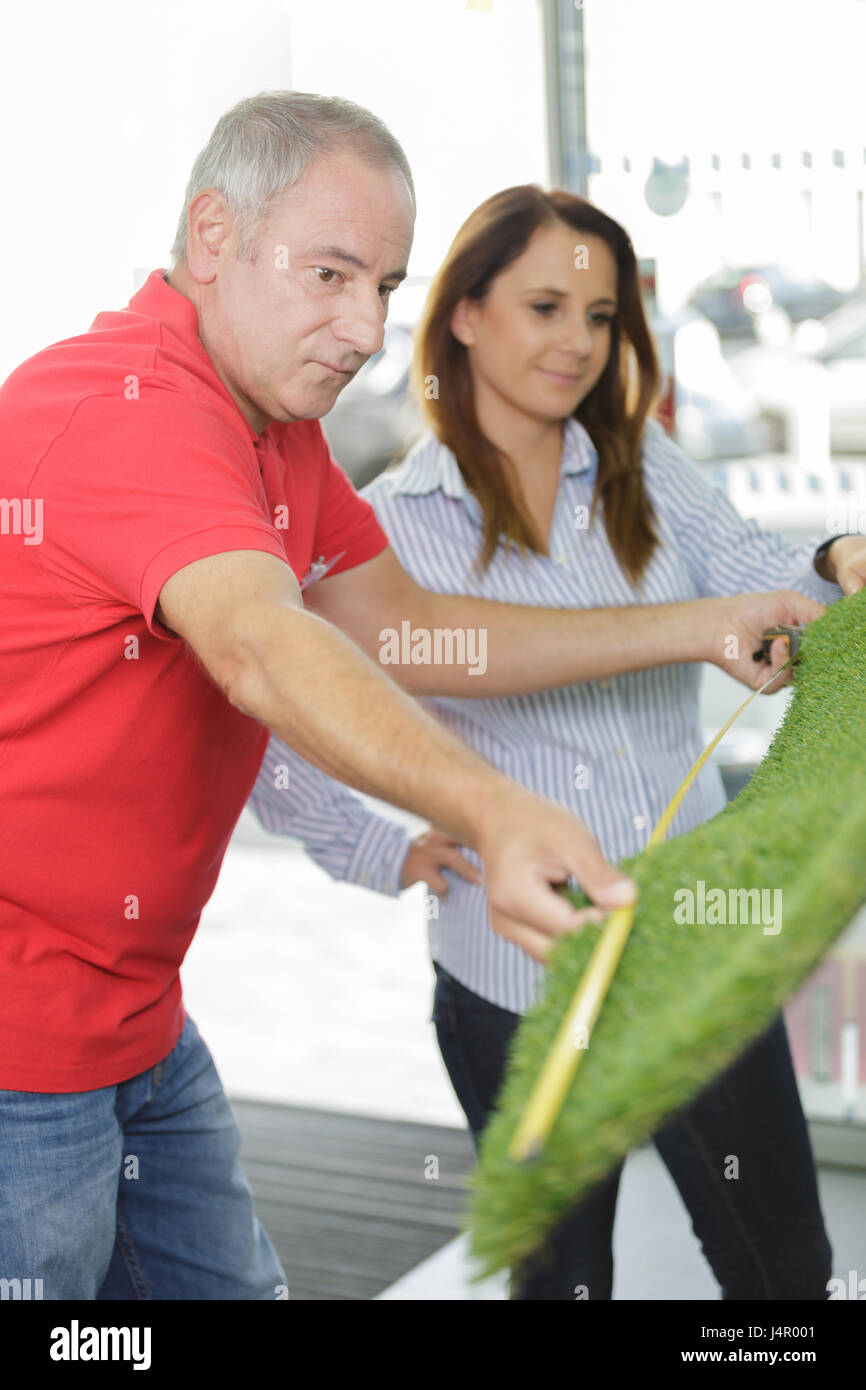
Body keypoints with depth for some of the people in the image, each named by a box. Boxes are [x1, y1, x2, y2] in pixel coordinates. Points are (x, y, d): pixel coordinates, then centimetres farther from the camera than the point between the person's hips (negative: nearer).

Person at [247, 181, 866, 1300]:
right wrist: (383, 856, -5)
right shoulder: (387, 526, -5)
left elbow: (760, 590, -9)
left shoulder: (648, 471, 4)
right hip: (515, 985, -2)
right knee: (561, 1277, 16)